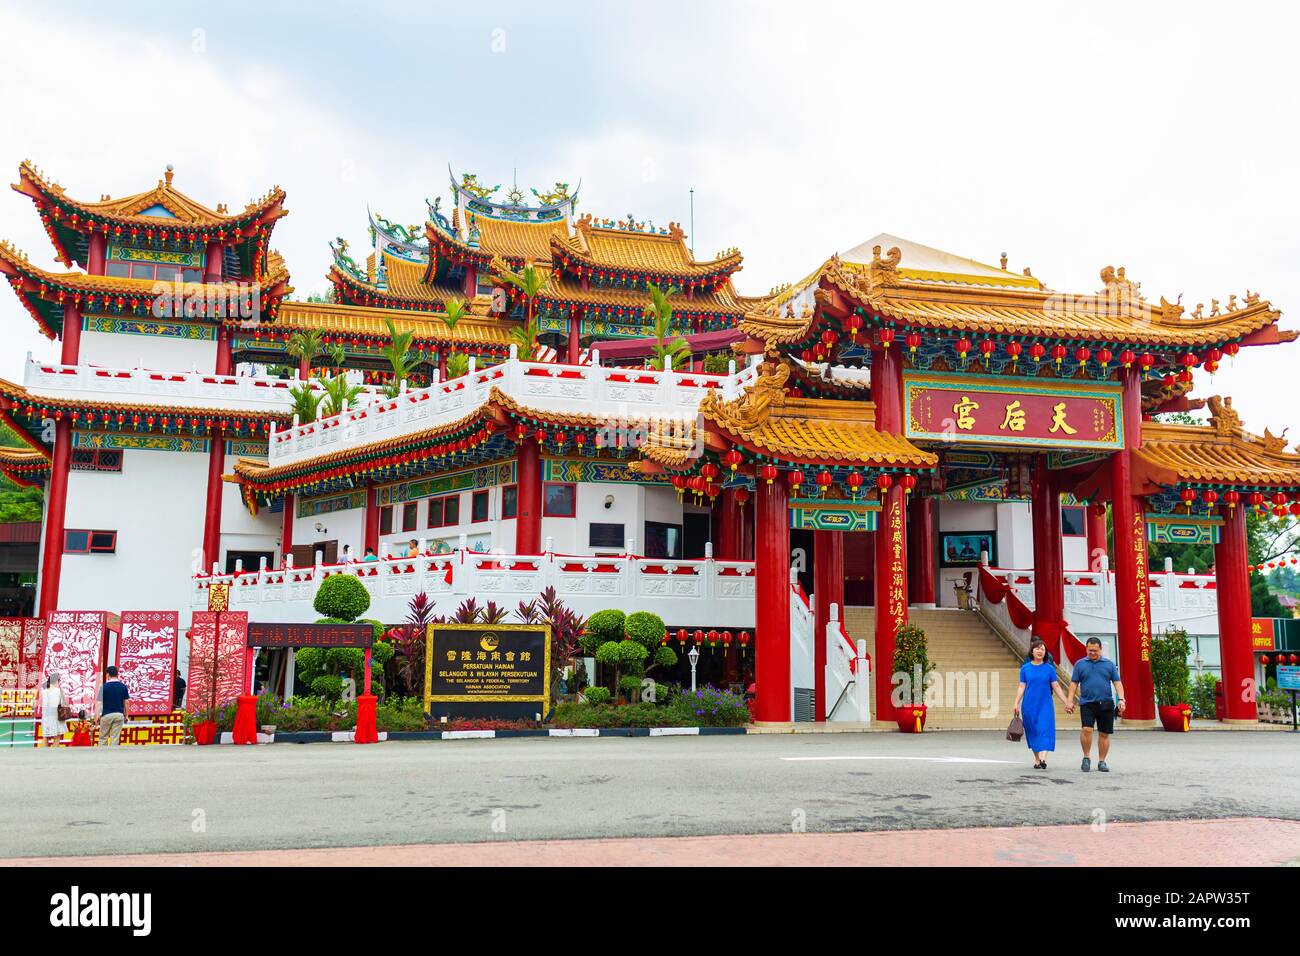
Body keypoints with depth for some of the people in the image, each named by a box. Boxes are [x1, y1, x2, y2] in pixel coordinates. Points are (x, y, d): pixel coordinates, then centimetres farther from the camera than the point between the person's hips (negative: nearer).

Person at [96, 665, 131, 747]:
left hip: (106, 715, -2)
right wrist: (126, 716, 11)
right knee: (115, 739, 3)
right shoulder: (123, 686, 2)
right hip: (119, 714, 2)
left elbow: (99, 703, -7)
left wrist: (97, 716, 1)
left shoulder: (104, 686, -6)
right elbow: (127, 702, 3)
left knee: (103, 738, 11)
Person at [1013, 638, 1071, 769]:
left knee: (1045, 730, -12)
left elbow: (1056, 687, 4)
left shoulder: (1049, 668, 2)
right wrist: (1016, 703, -4)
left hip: (1045, 705, -1)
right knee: (1033, 732, 7)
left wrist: (1067, 703, 1)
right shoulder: (1025, 668, 4)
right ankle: (1036, 760, 18)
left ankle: (1043, 759, -20)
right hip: (1029, 706, 1)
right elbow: (1021, 687, 4)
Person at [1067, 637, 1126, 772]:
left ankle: (1101, 762, 17)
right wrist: (1070, 701, 0)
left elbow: (1117, 683, 8)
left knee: (1104, 734, 6)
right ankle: (1086, 757, 0)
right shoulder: (1080, 664, 7)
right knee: (1086, 729, -17)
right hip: (1087, 704, -2)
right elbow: (1074, 683, 7)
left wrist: (1121, 699, -5)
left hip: (1106, 704, 2)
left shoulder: (1109, 664, 9)